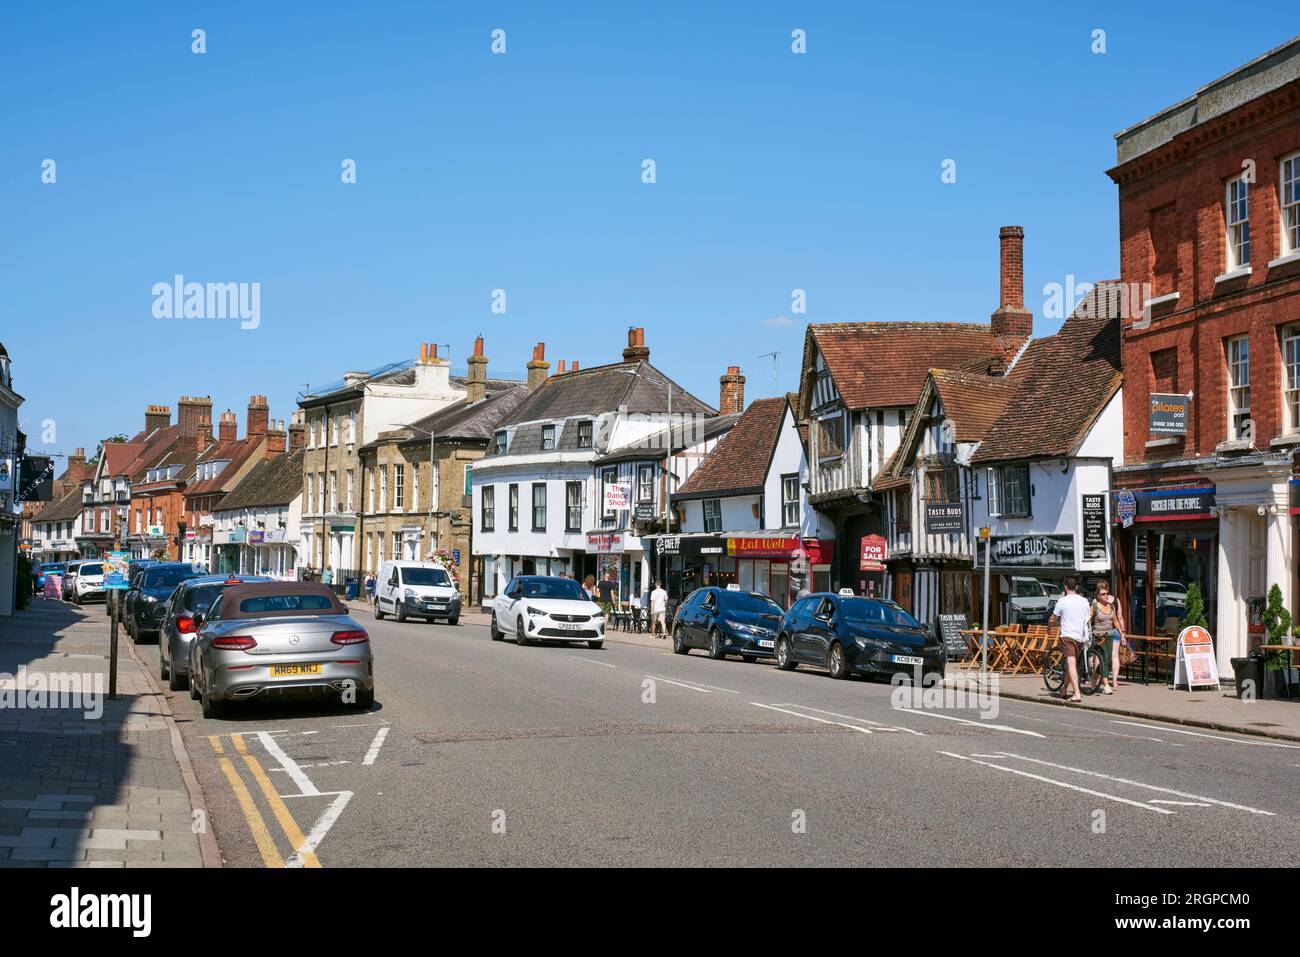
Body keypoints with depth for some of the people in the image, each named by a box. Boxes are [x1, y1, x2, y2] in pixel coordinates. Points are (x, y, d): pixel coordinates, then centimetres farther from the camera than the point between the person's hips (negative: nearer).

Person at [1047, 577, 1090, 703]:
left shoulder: (1062, 601, -6)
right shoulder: (1084, 601, 8)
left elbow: (1052, 620, 1)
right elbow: (1088, 618, 23)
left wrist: (1049, 627, 23)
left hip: (1067, 635, -6)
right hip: (1080, 636, 6)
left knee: (1071, 664, -12)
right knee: (1072, 663, 19)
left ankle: (1077, 694, -23)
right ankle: (1065, 690, 33)